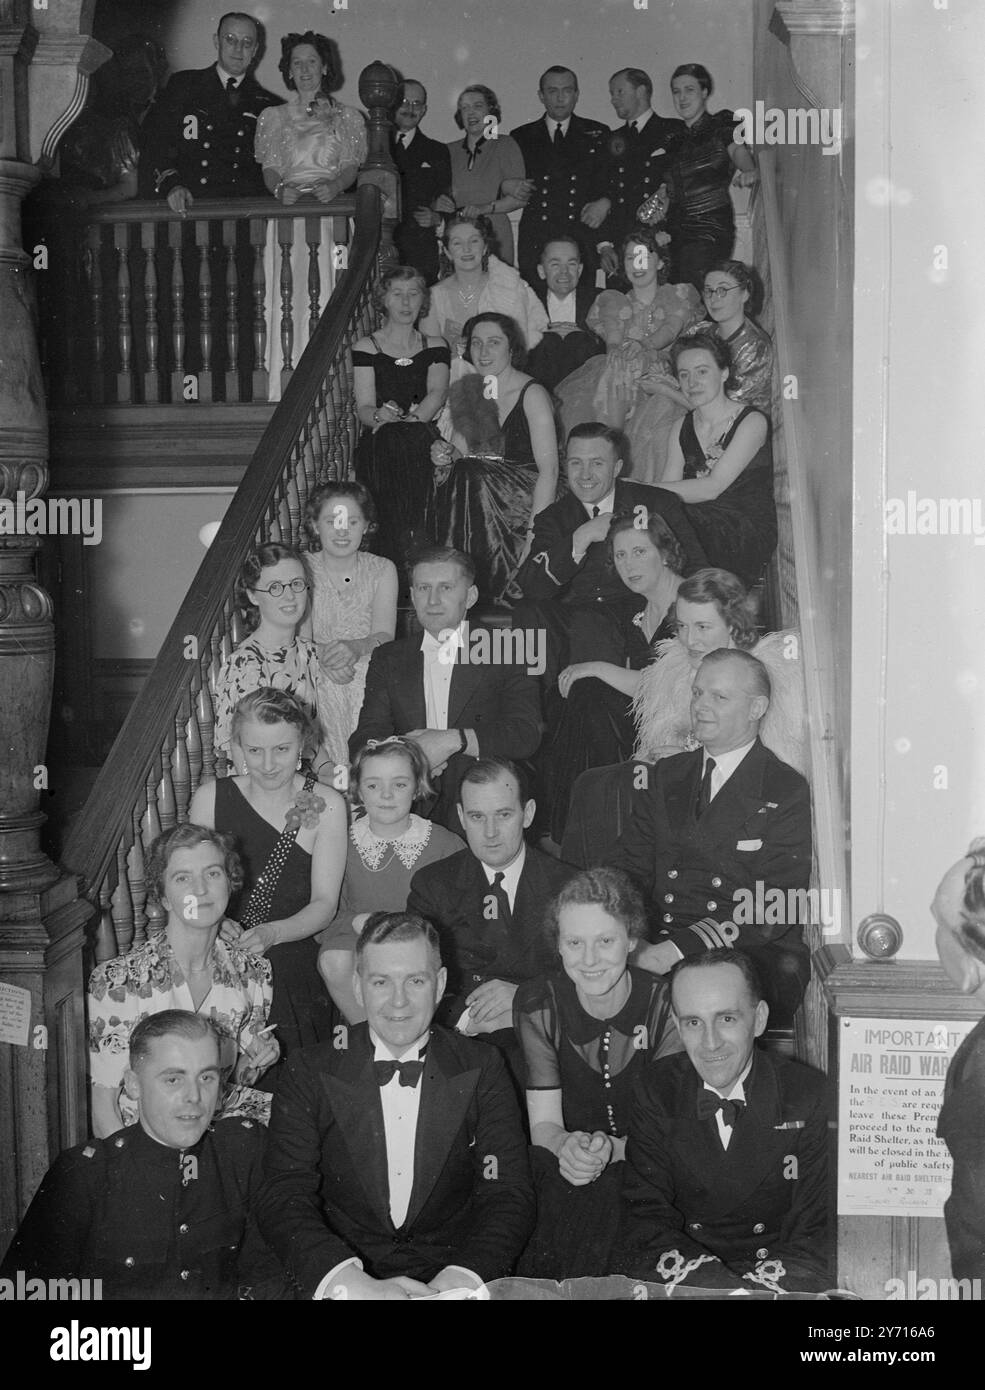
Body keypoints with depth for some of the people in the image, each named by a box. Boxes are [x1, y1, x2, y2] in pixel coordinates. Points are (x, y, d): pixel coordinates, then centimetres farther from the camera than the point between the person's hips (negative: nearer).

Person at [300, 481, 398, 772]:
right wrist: (322, 656, -29)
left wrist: (356, 647, -30)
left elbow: (385, 635, -5)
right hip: (317, 684, -1)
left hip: (370, 684, 1)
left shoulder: (382, 570, 9)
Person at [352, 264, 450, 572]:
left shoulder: (435, 345, 16)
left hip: (423, 446, 2)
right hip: (380, 451, -2)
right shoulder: (366, 348, 10)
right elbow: (364, 407, 0)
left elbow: (437, 393, -1)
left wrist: (411, 419, -19)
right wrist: (380, 416, -24)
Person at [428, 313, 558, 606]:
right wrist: (445, 456, -6)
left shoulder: (531, 395, -8)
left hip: (524, 501, -5)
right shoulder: (466, 393, 11)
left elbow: (549, 470, -15)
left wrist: (533, 534, -24)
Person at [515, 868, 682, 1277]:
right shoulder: (538, 1004, -4)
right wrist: (567, 1146, -31)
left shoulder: (665, 1004, -9)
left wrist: (611, 1148, -30)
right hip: (561, 1167, 1)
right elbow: (542, 1123, -6)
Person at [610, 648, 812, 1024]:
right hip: (657, 950, 4)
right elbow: (629, 871, 14)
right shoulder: (664, 776, 19)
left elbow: (774, 909, -10)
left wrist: (680, 948, -21)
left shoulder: (790, 793, 0)